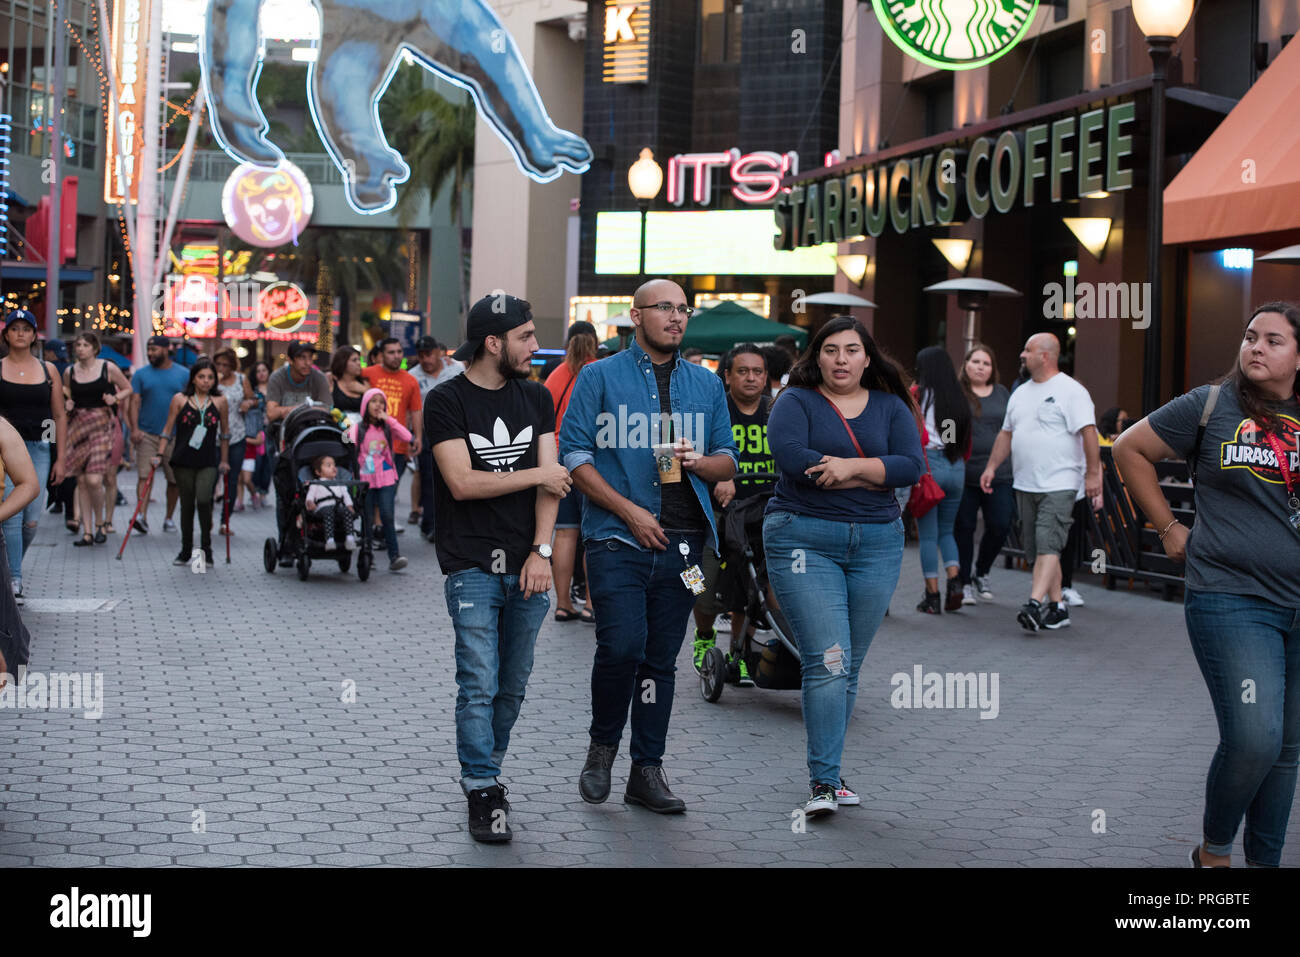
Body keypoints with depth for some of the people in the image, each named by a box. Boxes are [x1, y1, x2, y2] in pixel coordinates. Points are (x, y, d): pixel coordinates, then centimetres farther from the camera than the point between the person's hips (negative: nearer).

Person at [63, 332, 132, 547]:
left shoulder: (108, 368, -1)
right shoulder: (69, 372, 8)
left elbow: (128, 389, 10)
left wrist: (115, 398, -9)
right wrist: (67, 405, 0)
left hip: (102, 426, -4)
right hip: (78, 427, 4)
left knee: (94, 479, -15)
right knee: (82, 481, 3)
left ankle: (100, 524, 7)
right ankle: (87, 531, 10)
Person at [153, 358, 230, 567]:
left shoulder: (220, 402, 4)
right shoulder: (180, 400, 2)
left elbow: (224, 433, 13)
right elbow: (168, 430, 7)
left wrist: (224, 460, 15)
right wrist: (159, 454, 1)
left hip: (208, 462, -1)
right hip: (183, 461, 1)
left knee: (203, 500, -19)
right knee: (187, 505, 8)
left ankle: (206, 548, -6)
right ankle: (185, 551, 21)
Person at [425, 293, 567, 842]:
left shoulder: (536, 398, 11)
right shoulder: (447, 401, -4)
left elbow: (552, 483, 5)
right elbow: (462, 482, -13)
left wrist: (541, 551, -6)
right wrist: (536, 475, -6)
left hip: (526, 568, 5)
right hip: (472, 566, -4)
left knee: (513, 687, 10)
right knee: (479, 686, -8)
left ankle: (486, 770, 26)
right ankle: (483, 794, -1)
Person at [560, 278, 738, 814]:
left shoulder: (706, 384, 15)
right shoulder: (601, 377, 3)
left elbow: (728, 462, 17)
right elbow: (575, 455, -2)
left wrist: (698, 461, -7)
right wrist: (630, 511, -10)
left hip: (682, 543, 4)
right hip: (617, 540, -4)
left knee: (661, 660, 6)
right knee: (622, 646, -16)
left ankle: (647, 771, 13)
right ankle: (602, 746, 8)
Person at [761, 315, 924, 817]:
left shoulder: (891, 407, 12)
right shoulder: (795, 402, 2)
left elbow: (913, 466, -2)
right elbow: (792, 457, -16)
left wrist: (850, 465, -14)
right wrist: (875, 474, -10)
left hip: (877, 544, 4)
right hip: (803, 540, -4)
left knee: (849, 665, 6)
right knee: (827, 659, -13)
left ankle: (828, 773, 16)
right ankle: (823, 781, -12)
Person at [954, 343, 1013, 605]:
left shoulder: (1002, 393, 13)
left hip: (998, 473, 3)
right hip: (964, 473, -3)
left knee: (1000, 526, 0)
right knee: (964, 528, 2)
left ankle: (982, 573, 23)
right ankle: (965, 582, 14)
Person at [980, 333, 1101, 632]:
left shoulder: (1070, 391, -8)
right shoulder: (1020, 393, 17)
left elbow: (1088, 432, -13)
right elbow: (1006, 434, 23)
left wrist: (1092, 474, -19)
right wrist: (991, 467, 17)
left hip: (1059, 484, -8)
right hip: (1025, 484, 8)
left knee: (1048, 545, -16)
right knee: (1036, 548, 8)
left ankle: (1035, 603, -26)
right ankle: (1057, 607, 15)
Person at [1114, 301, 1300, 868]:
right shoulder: (1212, 406, -1)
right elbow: (1131, 449, 7)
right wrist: (1169, 529, 5)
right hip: (1230, 599, -4)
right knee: (1253, 740, -16)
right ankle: (1213, 850, 8)